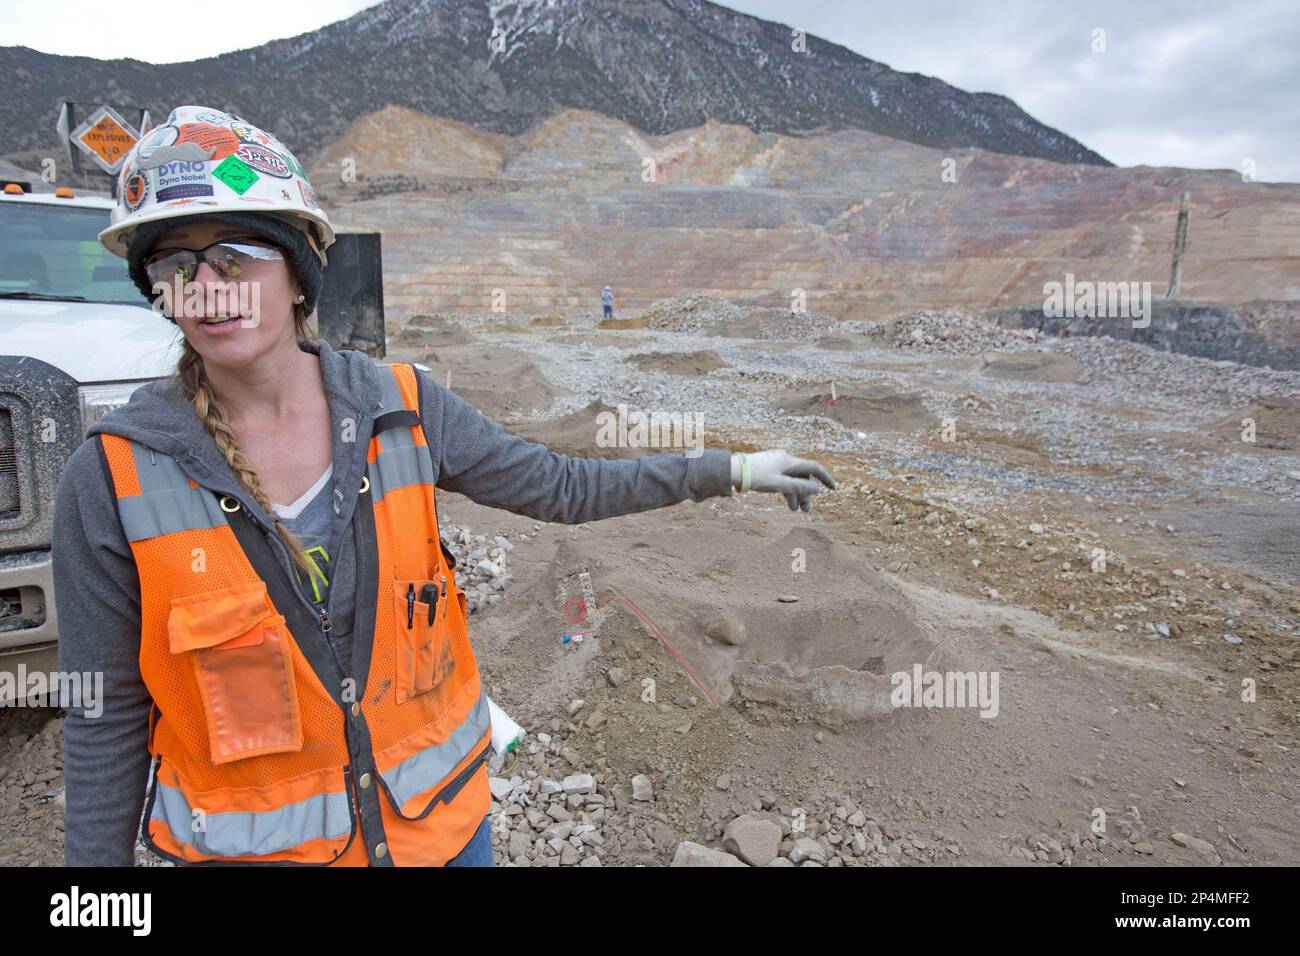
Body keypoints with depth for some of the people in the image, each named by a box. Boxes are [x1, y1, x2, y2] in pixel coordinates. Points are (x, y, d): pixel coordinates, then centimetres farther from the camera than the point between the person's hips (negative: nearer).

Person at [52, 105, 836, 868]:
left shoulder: (402, 409, -10)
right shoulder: (114, 479, -15)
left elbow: (562, 488, -2)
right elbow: (105, 722, -6)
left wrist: (729, 469, -2)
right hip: (247, 839, -1)